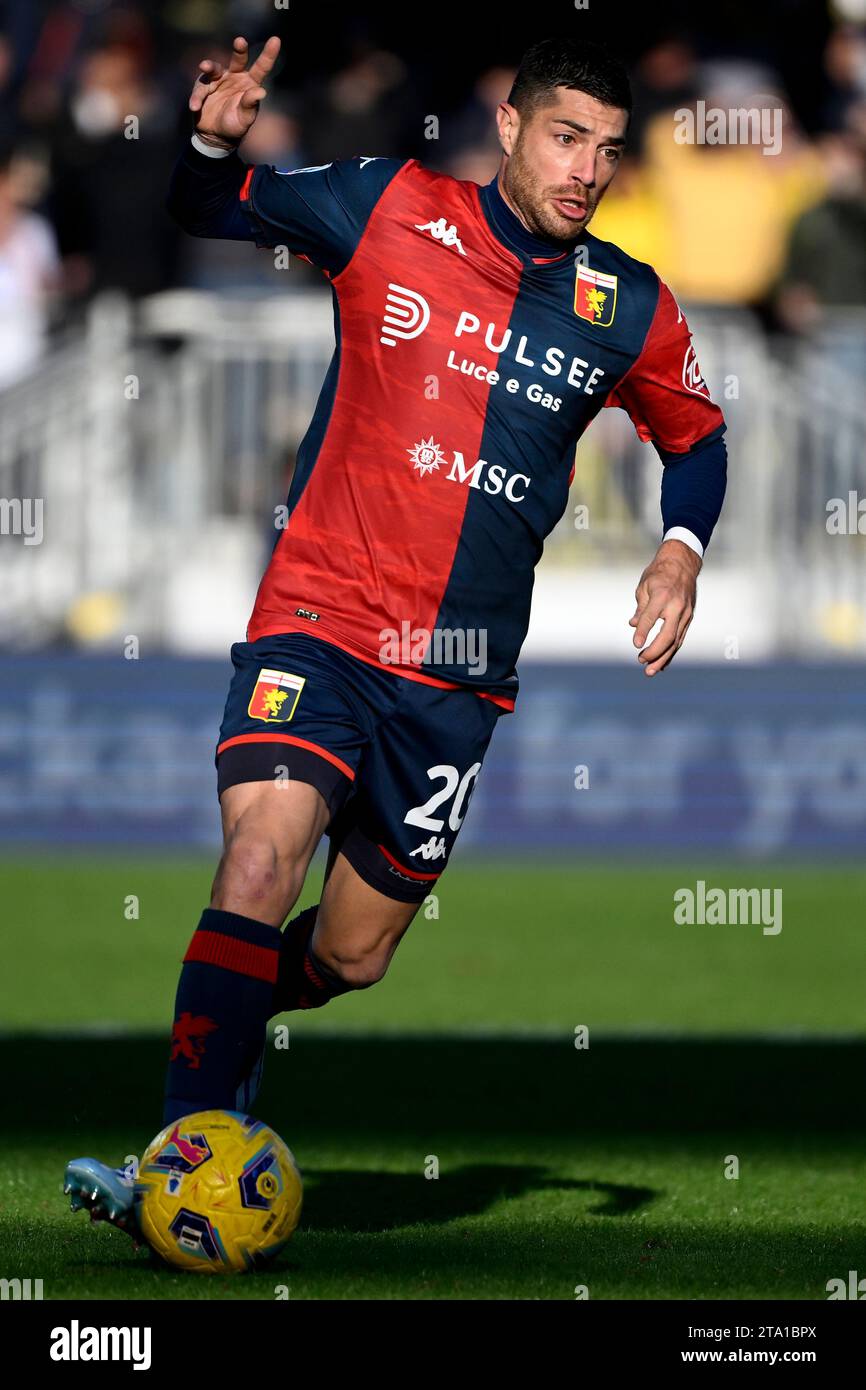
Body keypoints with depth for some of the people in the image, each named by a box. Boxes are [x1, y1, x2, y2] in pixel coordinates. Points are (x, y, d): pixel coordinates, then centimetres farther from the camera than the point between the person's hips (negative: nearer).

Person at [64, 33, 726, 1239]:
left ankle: (232, 1022, 42)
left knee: (350, 957, 8)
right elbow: (209, 211, 7)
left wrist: (682, 550, 1)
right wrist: (215, 142, -16)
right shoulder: (388, 211, -3)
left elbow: (697, 437, 21)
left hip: (459, 674, 3)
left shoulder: (629, 312, 4)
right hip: (319, 620, -3)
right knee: (263, 854, -26)